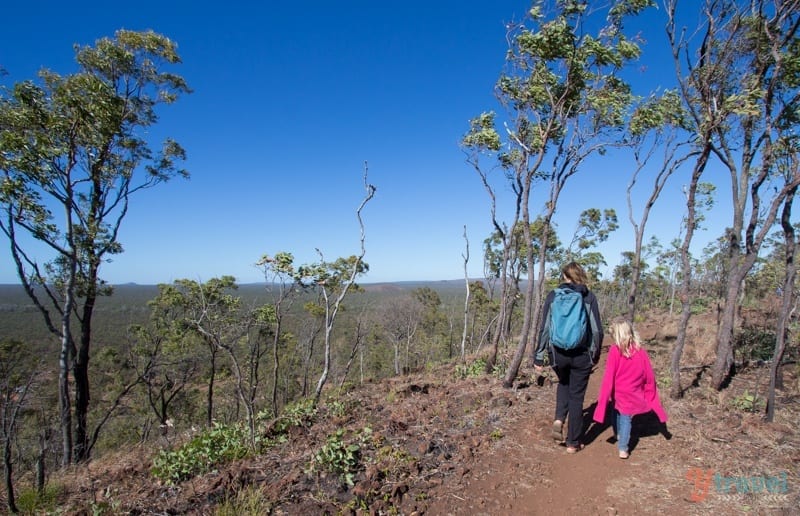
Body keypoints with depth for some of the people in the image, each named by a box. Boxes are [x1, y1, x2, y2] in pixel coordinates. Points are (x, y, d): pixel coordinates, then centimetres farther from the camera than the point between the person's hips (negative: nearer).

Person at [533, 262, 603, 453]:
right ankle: (573, 443, 22)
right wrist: (595, 355, 12)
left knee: (564, 384, 30)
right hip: (582, 355, -1)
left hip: (558, 353, 1)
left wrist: (539, 358, -1)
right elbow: (597, 330, -3)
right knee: (576, 396, 13)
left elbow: (545, 328, -5)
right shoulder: (589, 296, -4)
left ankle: (559, 420, 11)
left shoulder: (553, 296, -4)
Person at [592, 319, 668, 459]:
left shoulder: (615, 351, -15)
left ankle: (619, 436, 39)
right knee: (626, 419, 12)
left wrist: (602, 400, -10)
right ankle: (623, 449, 8)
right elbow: (650, 377, 2)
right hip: (634, 396, 2)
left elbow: (608, 378, -15)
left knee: (617, 413, 23)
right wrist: (652, 398, 16)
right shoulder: (641, 351, -5)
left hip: (619, 394, -2)